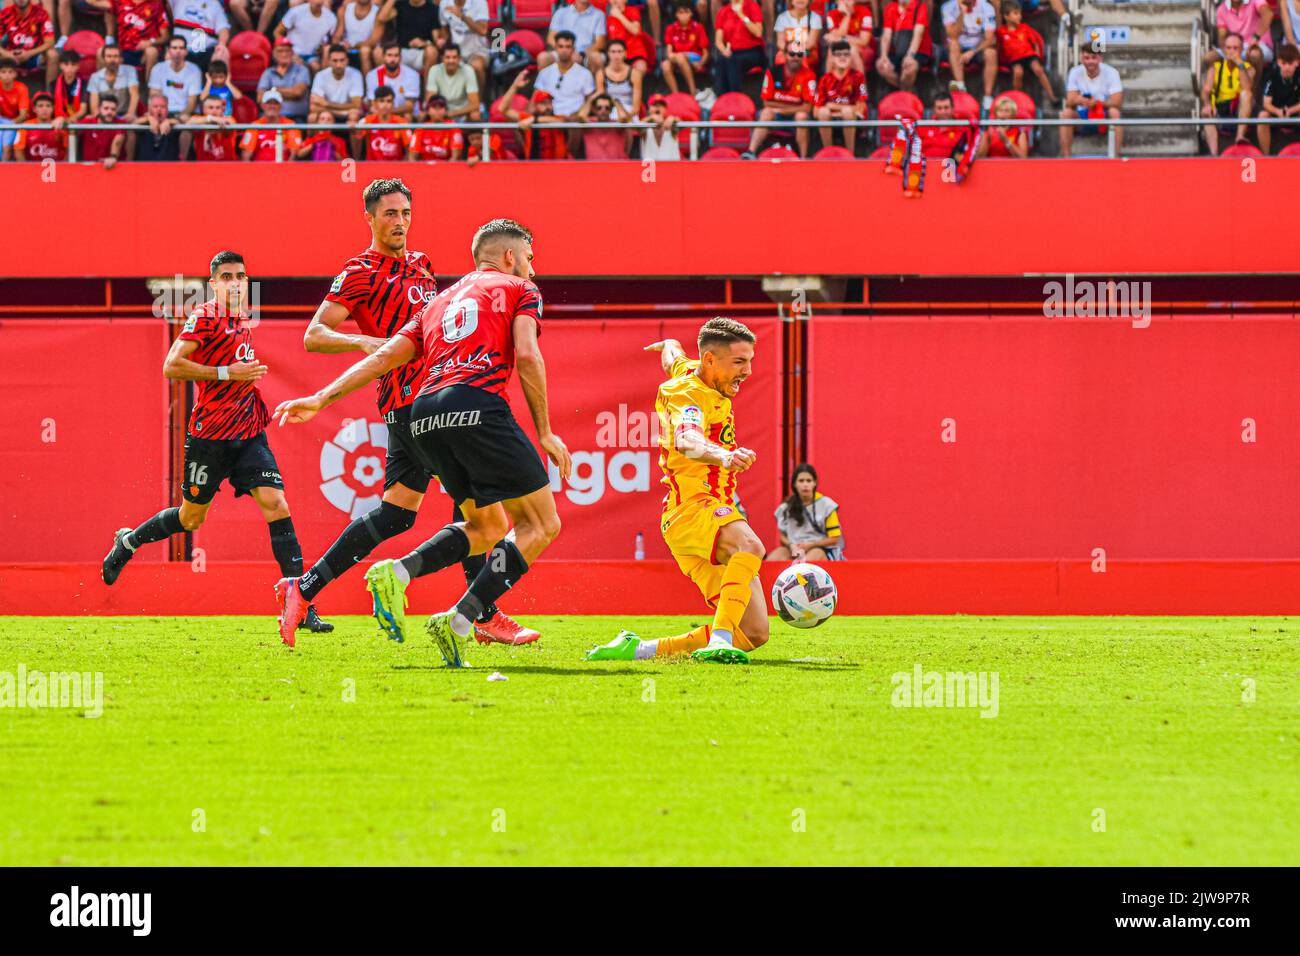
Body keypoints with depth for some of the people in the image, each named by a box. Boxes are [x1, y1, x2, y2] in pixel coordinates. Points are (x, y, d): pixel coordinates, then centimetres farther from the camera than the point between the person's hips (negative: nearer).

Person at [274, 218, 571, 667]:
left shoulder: (440, 301, 31)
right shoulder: (519, 290, 16)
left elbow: (385, 356, 20)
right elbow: (527, 354, -1)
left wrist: (322, 399, 18)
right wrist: (545, 432, 0)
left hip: (424, 412, 7)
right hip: (478, 403, -7)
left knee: (489, 527, 20)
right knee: (541, 524, 1)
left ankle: (398, 572, -4)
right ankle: (459, 622, -15)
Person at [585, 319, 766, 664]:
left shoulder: (689, 371, 14)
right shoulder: (690, 394, -14)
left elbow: (672, 356, 39)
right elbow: (686, 441, -37)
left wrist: (669, 346, 63)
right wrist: (723, 456, -57)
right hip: (691, 510, -9)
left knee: (754, 633, -2)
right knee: (750, 545, -41)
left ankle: (638, 649, 4)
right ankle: (719, 640, -51)